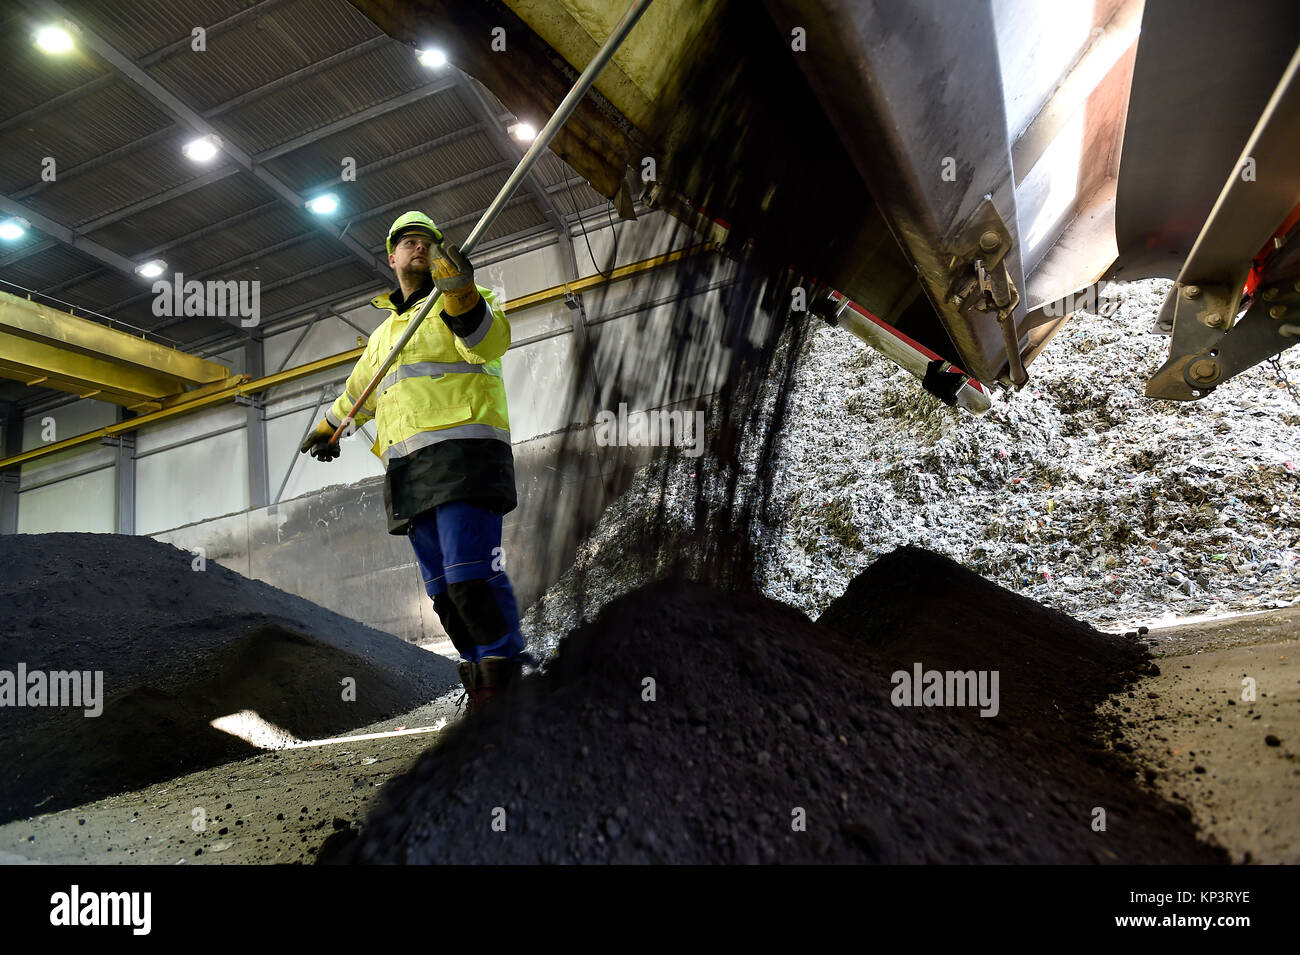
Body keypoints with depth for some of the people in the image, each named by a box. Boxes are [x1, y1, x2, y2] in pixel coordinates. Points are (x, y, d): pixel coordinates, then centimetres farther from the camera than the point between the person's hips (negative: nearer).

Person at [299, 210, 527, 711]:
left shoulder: (471, 297, 10)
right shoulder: (385, 332, 30)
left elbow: (490, 341, -13)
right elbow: (359, 390, 46)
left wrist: (458, 291, -28)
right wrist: (328, 426, 56)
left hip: (462, 450, -7)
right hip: (409, 468, 7)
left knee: (472, 578, -19)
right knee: (444, 589, 1)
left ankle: (508, 679, -12)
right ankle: (483, 689, 4)